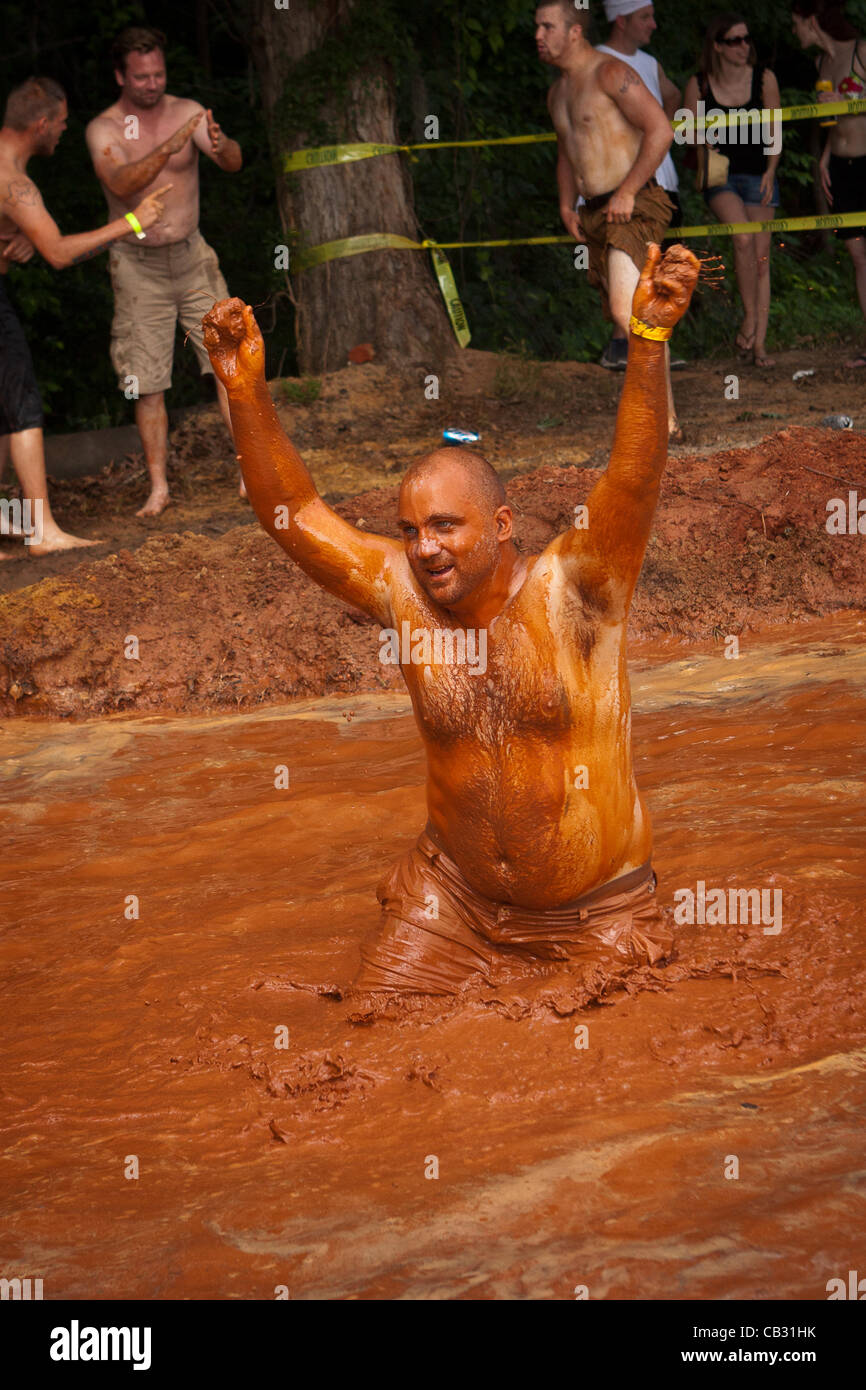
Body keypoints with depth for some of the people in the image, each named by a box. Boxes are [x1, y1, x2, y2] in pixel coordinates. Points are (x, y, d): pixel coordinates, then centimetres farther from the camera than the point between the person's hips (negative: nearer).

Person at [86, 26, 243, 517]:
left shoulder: (187, 112, -3)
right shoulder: (104, 129, -9)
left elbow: (234, 163, -17)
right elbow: (121, 183, -28)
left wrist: (221, 146, -41)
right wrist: (168, 149, -42)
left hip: (192, 257, 2)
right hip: (138, 267, -2)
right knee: (147, 382, 1)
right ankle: (159, 487, 9)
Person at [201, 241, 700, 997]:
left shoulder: (573, 588, -16)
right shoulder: (403, 593, -5)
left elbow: (635, 476, -30)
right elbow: (293, 512, -7)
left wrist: (649, 337, -44)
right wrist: (248, 394, -21)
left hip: (593, 916, -3)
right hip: (453, 898, 4)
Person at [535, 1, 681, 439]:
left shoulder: (611, 74, -10)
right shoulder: (558, 93, 18)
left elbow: (660, 131, -17)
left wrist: (627, 192, -18)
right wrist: (566, 206, 19)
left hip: (633, 208, -10)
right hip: (596, 214, 10)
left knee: (628, 310, -22)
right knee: (620, 316, 12)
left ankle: (665, 419, -22)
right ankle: (658, 414, 22)